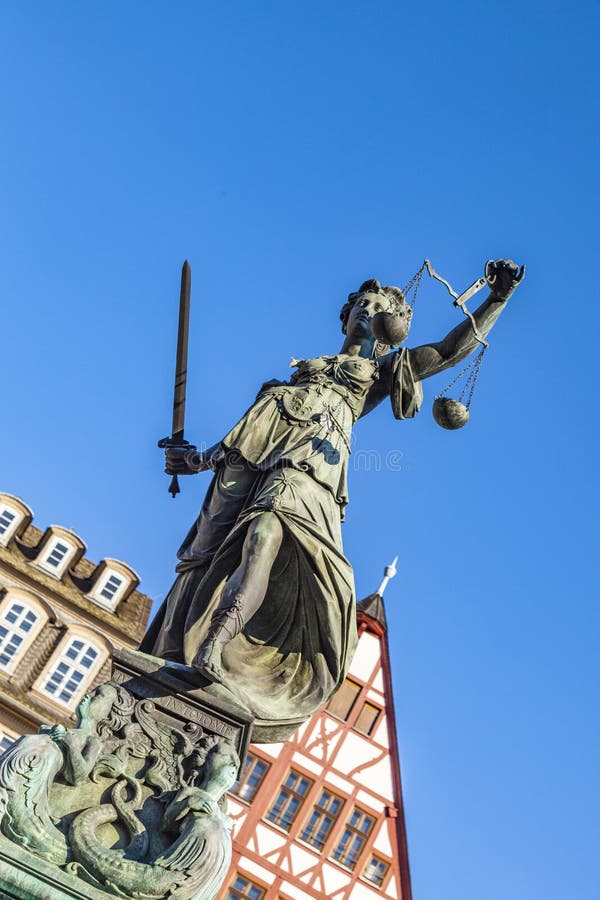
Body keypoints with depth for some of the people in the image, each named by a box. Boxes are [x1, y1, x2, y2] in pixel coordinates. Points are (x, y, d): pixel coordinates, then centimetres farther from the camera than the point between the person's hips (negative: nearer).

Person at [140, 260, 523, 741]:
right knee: (208, 552, -13)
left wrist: (499, 296, 18)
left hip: (315, 450, -5)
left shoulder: (384, 370, 30)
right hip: (251, 451, 5)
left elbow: (454, 349, 21)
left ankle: (213, 651, -51)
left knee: (268, 530, -35)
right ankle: (171, 660, -18)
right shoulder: (310, 367, 38)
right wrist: (201, 458, 22)